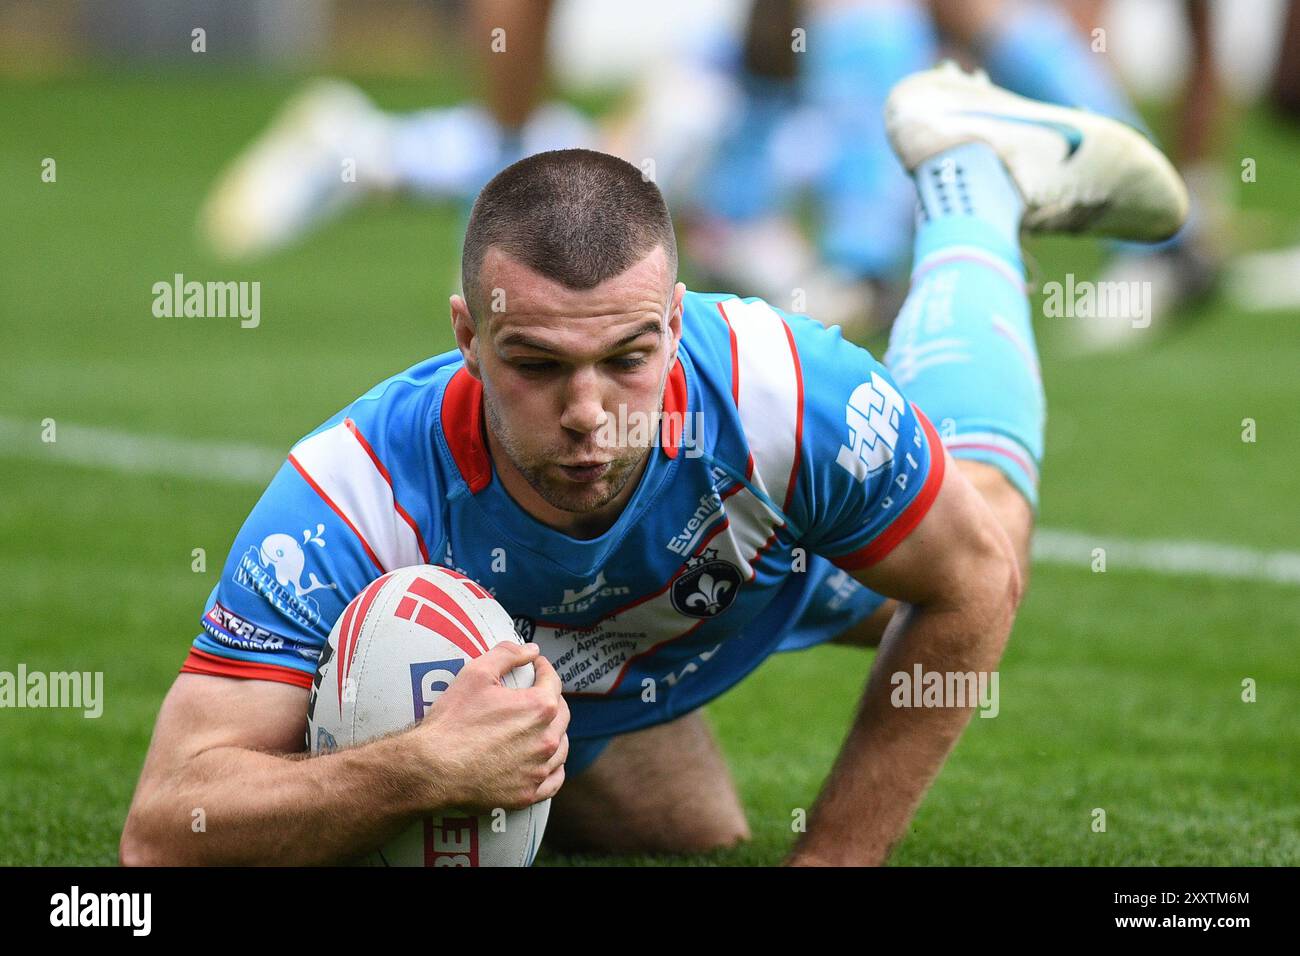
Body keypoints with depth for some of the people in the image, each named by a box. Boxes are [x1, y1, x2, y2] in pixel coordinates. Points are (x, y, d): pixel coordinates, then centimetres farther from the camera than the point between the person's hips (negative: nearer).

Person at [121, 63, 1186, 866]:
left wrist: (833, 857, -26)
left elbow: (979, 575, -26)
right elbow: (162, 829, -50)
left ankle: (969, 160, 51)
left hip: (779, 559, 1)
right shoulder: (353, 501, -49)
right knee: (694, 837, 30)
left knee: (983, 479, 29)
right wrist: (423, 770, -66)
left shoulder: (780, 390, -46)